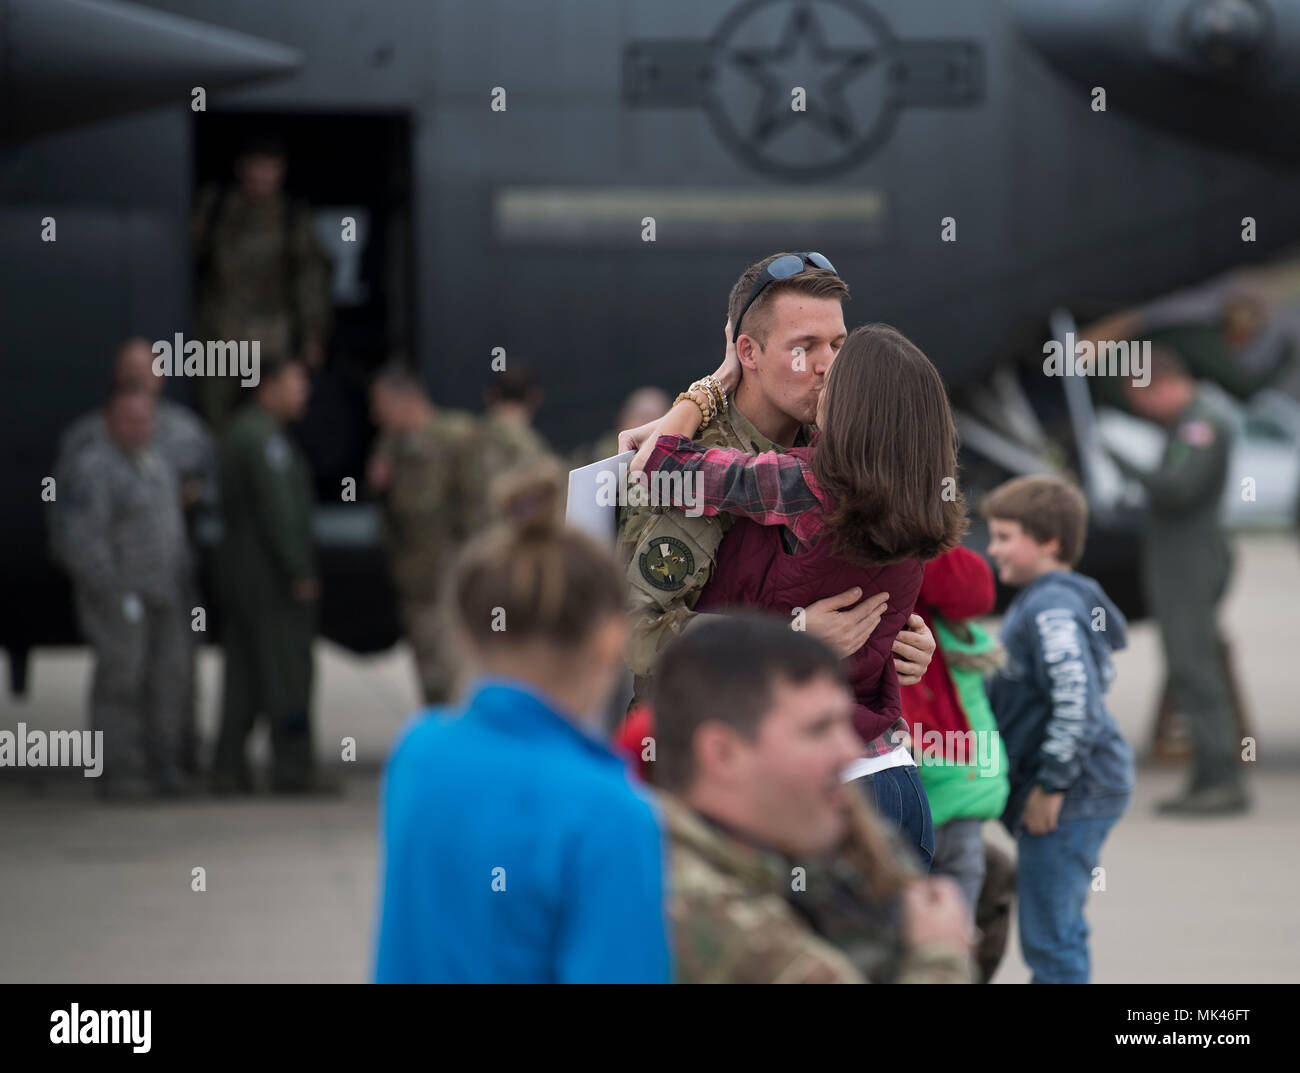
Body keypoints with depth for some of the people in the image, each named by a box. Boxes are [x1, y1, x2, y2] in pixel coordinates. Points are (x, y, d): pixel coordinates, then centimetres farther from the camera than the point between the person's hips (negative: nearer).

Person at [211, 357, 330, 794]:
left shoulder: (238, 431, 17)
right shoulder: (264, 436, -14)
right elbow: (277, 508, -20)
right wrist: (299, 570, -18)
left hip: (237, 572, 10)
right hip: (272, 574, -10)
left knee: (243, 672, 9)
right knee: (285, 671, -6)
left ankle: (229, 768, 7)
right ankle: (293, 768, -6)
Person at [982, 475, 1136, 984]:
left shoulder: (1052, 610, -16)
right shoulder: (1035, 602, 17)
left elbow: (1077, 703, -25)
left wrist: (1049, 785, -20)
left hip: (1068, 796, -11)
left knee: (1048, 936, -9)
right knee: (1059, 931, 18)